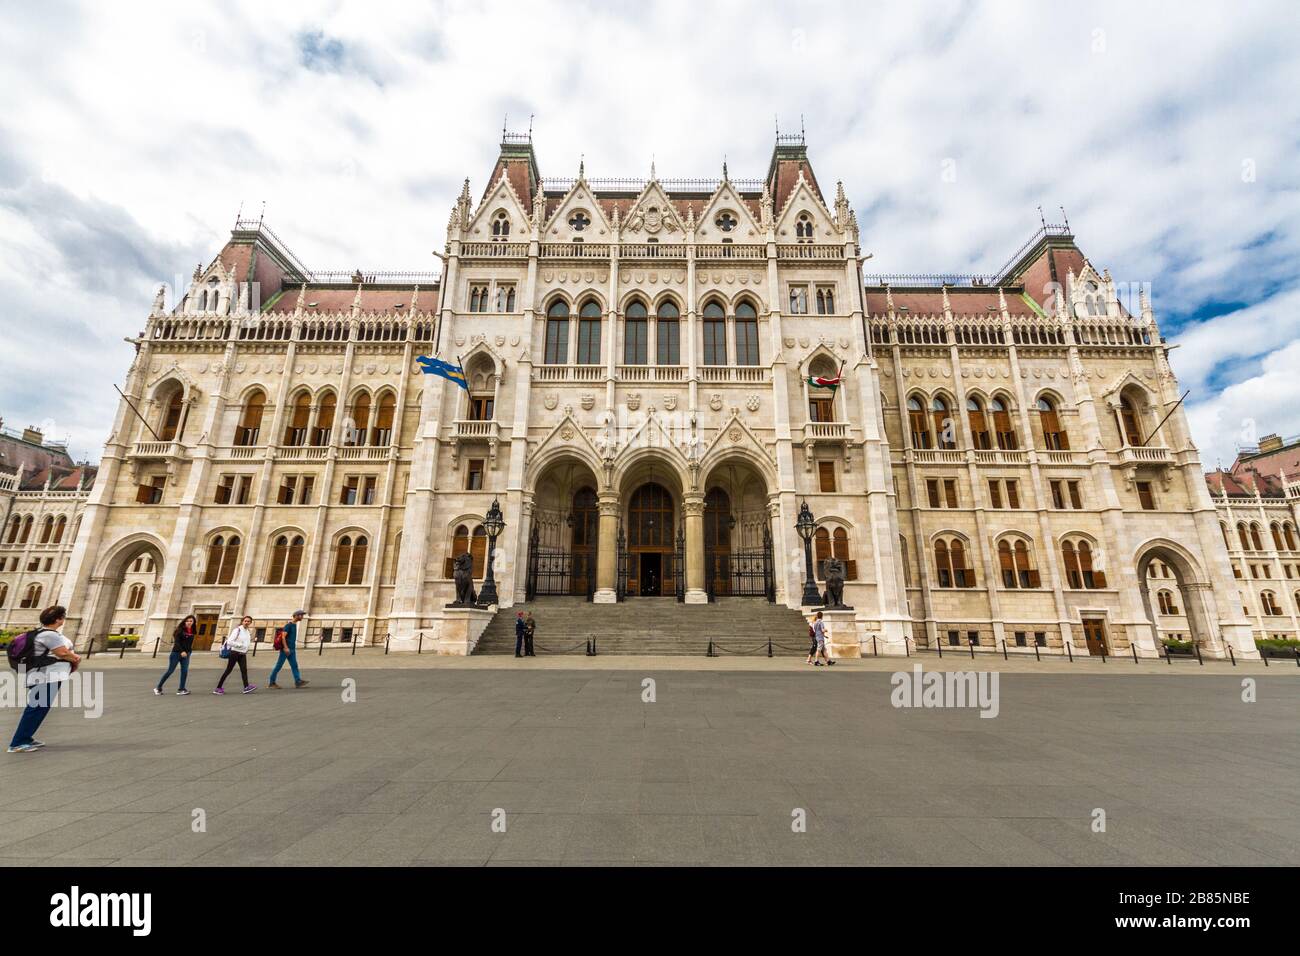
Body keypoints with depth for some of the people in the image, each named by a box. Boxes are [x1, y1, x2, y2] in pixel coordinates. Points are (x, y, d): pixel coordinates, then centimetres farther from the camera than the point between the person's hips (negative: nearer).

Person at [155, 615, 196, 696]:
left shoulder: (192, 632, 7)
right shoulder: (180, 630, -9)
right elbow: (176, 641, -16)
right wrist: (181, 651, -26)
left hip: (186, 654, 5)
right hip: (176, 653, -5)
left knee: (185, 671, -2)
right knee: (170, 671, 1)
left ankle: (181, 690, 0)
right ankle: (158, 688, 19)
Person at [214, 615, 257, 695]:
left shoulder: (249, 632, 11)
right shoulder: (237, 630, -10)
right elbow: (229, 641, -16)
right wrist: (239, 645, -17)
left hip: (243, 654, 5)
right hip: (235, 653, -5)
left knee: (244, 670, -6)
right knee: (228, 670, 2)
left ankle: (246, 687, -14)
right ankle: (219, 688, 16)